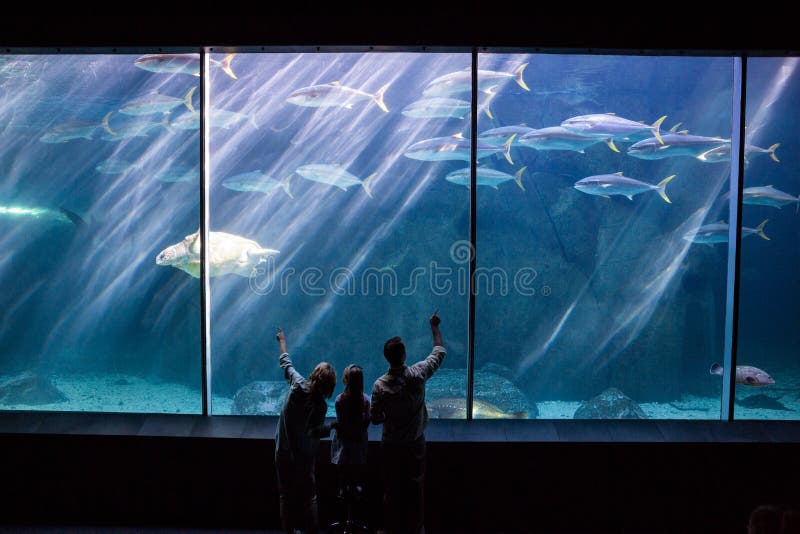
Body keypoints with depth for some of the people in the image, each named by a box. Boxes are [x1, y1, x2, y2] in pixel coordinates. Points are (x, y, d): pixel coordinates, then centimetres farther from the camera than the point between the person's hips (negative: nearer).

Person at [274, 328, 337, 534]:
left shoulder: (298, 386, -14)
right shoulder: (321, 406, -17)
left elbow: (286, 364, 2)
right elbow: (316, 431, -11)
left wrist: (282, 342, 17)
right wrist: (333, 425, 3)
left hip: (283, 451, 2)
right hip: (304, 455, -2)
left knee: (286, 495, 14)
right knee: (309, 497, 13)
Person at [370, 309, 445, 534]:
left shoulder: (380, 385, -20)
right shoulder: (417, 374, -19)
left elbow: (375, 419, -10)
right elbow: (439, 353, -2)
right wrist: (434, 328, 10)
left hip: (391, 446, -1)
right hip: (415, 444, 1)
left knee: (392, 490, 15)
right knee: (415, 488, 16)